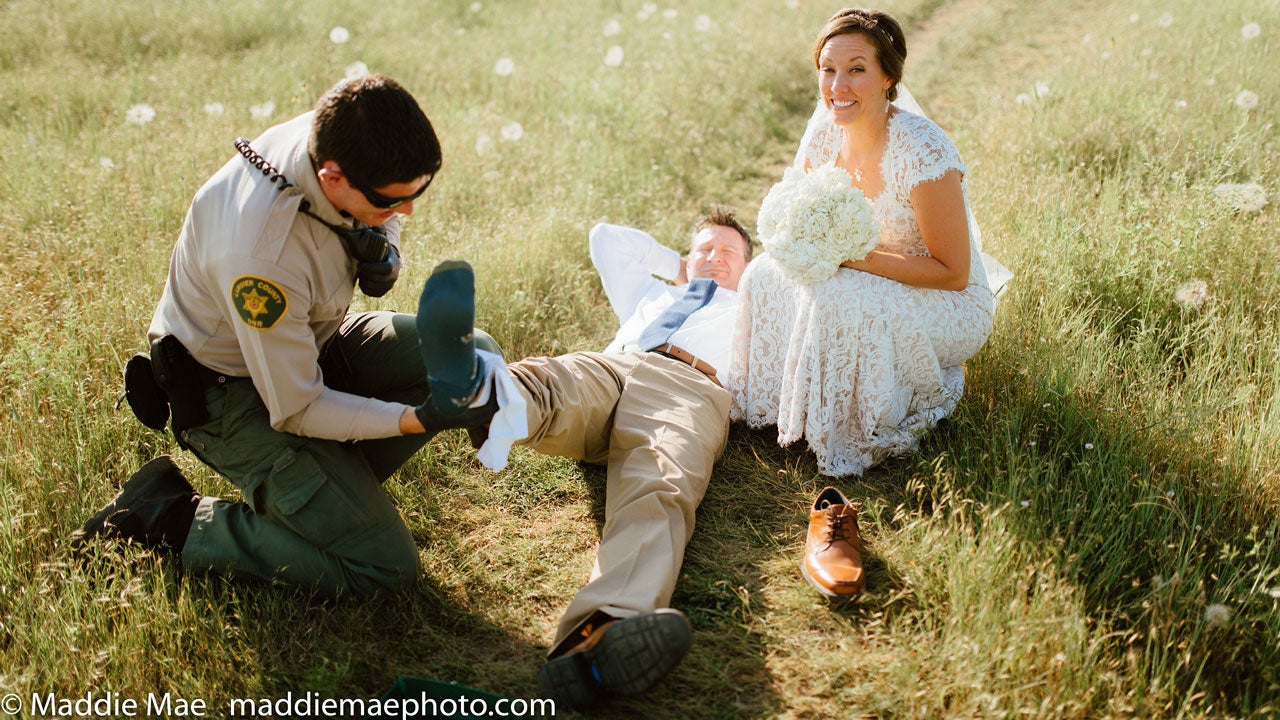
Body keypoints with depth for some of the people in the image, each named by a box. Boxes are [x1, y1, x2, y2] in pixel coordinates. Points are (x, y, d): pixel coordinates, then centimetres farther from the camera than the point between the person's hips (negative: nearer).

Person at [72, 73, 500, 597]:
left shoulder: (334, 138, -18)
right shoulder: (260, 257, -38)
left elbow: (381, 219, 9)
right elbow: (296, 409, -25)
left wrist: (383, 245, -14)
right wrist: (416, 418, -32)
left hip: (313, 340, 8)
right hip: (235, 393, -8)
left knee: (475, 358, -10)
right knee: (384, 566, -11)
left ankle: (338, 486, 4)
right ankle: (161, 516, 0)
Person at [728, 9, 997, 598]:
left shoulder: (921, 151, -28)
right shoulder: (827, 127, -7)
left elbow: (953, 273, -22)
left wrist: (857, 256, -30)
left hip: (953, 308, -7)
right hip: (870, 291, 7)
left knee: (841, 301, -34)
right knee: (769, 274, -12)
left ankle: (840, 495, -20)